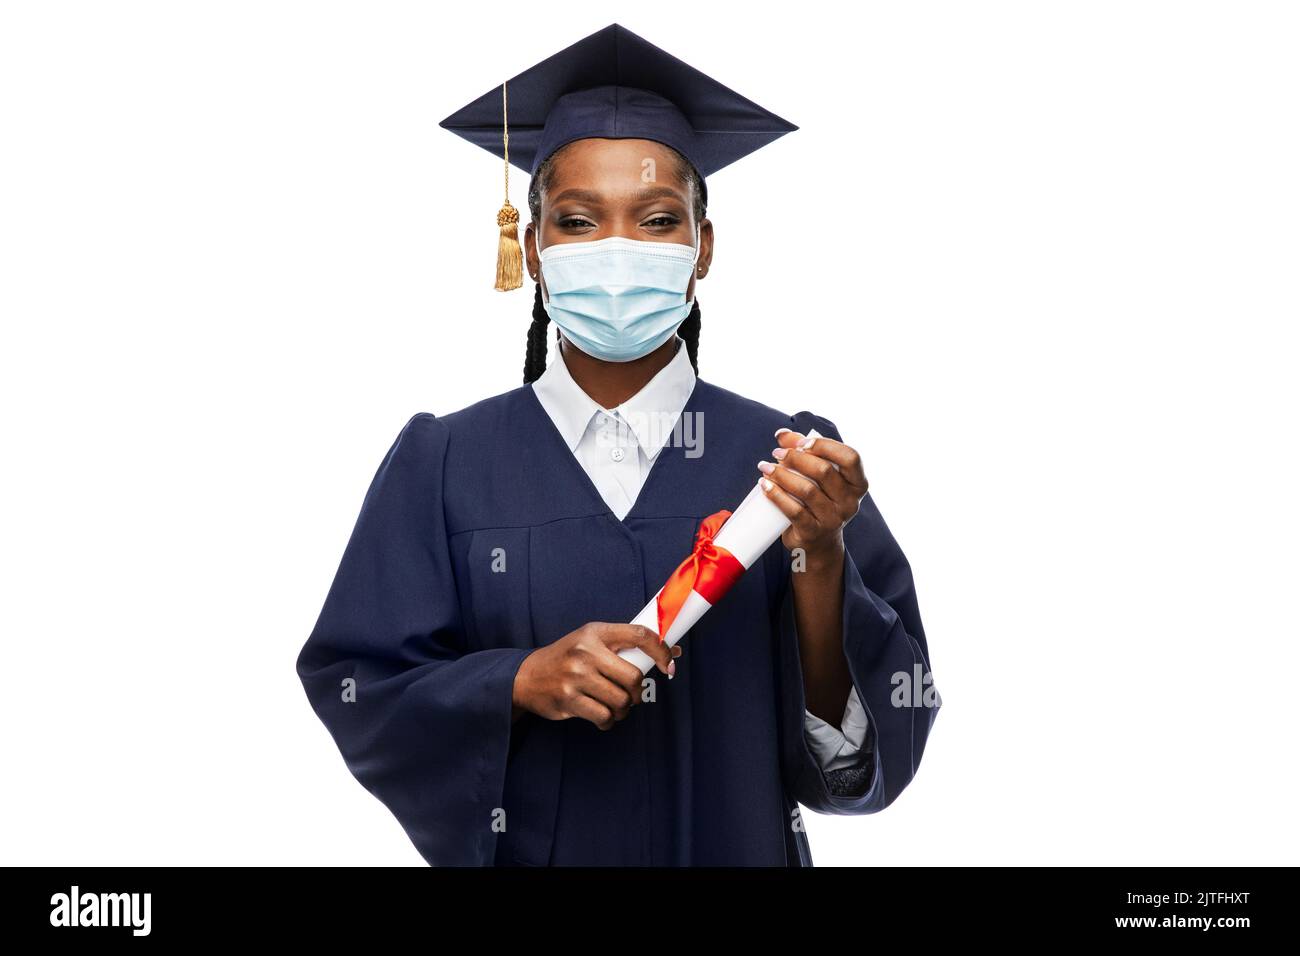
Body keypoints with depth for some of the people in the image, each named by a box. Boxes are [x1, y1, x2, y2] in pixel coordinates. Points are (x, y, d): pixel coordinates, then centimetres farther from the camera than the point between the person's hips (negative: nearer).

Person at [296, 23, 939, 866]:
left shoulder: (790, 465, -7)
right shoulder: (445, 465, -7)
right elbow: (356, 694, -9)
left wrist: (820, 558, -26)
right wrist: (519, 682, -24)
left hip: (740, 844, 1)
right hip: (525, 847, 0)